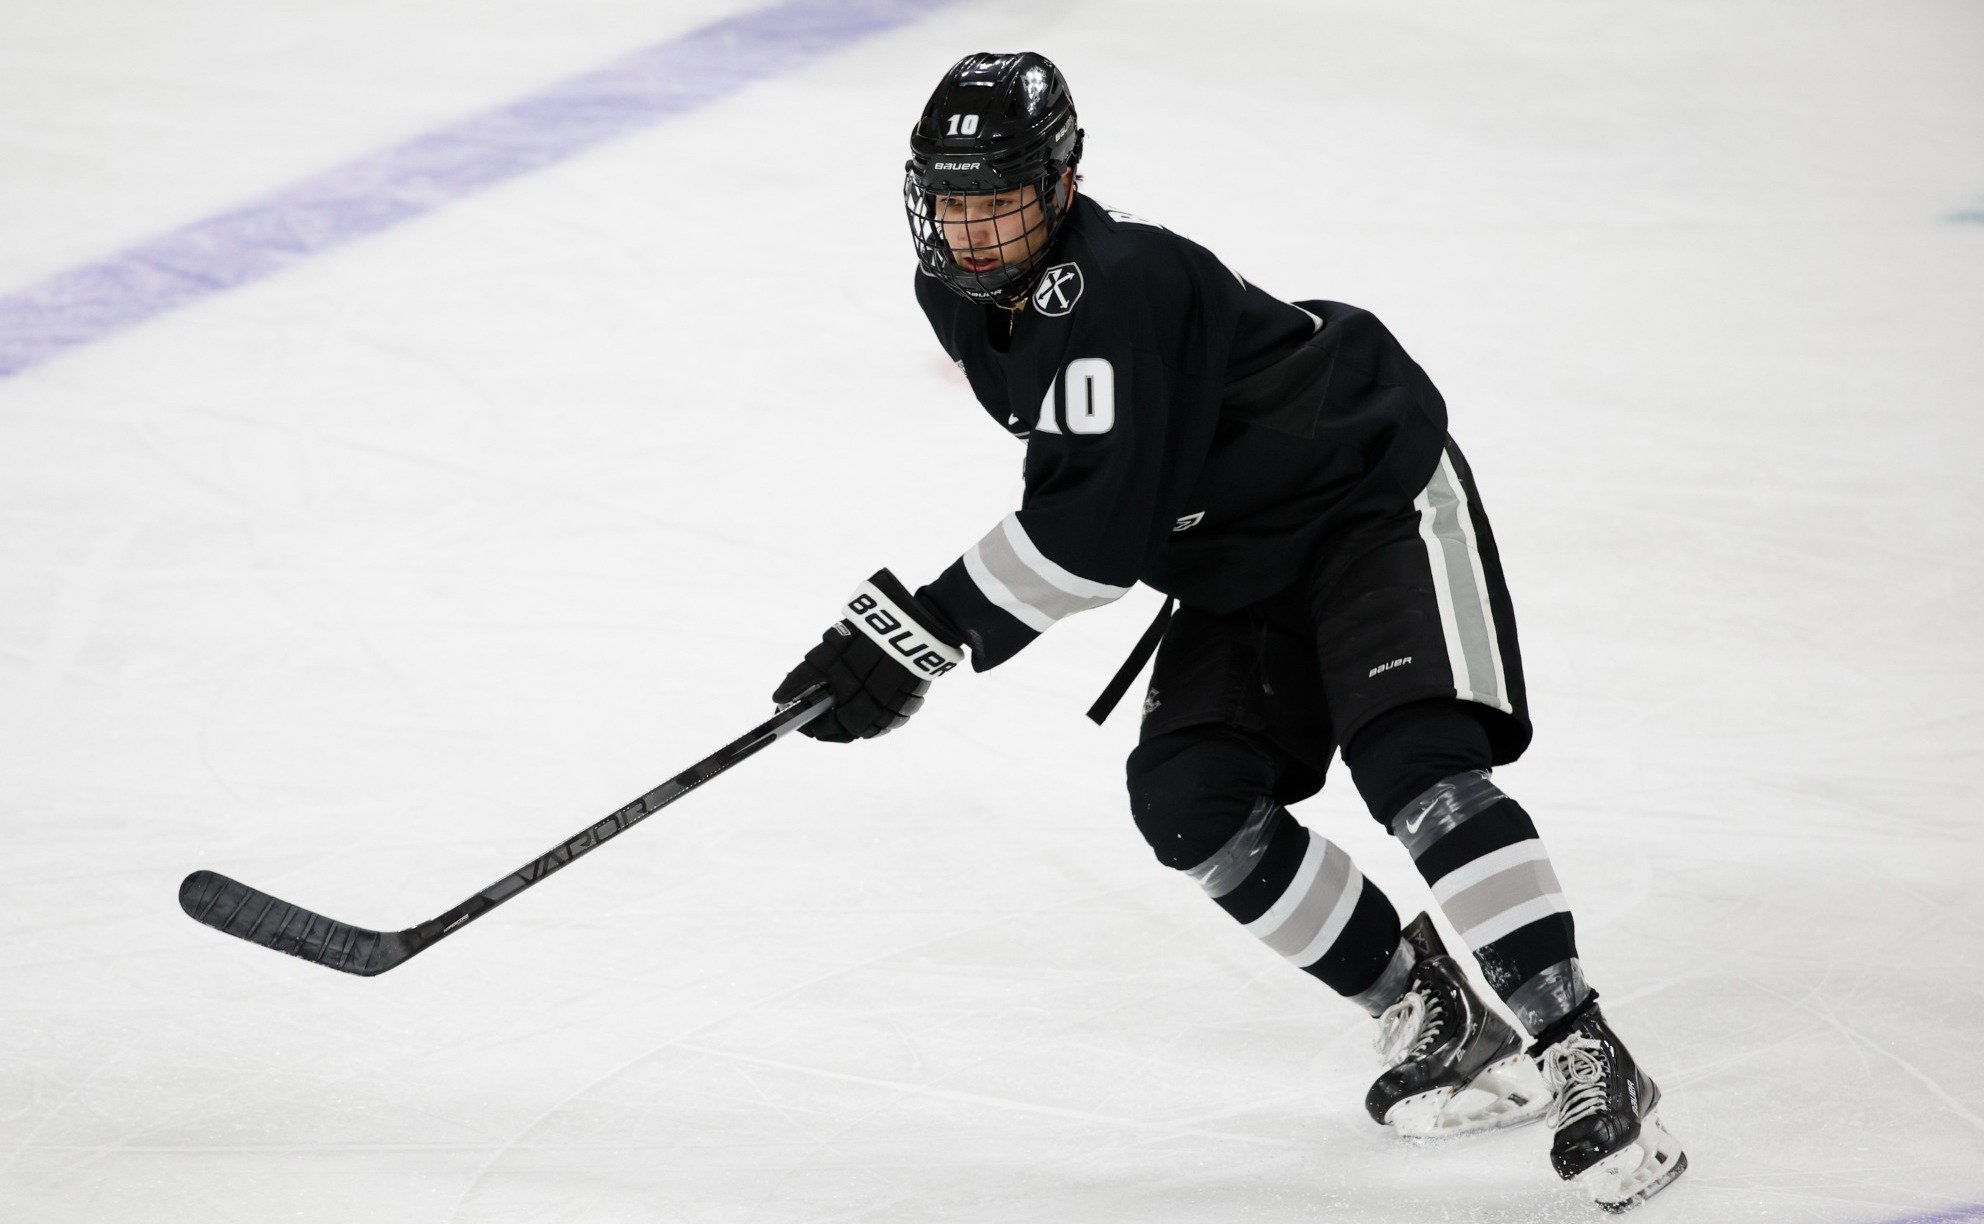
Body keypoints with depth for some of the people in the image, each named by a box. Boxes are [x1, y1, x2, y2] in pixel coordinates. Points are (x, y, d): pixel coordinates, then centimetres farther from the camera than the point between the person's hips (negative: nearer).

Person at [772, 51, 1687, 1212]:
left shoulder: (1117, 288, -30)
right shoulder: (960, 294, -2)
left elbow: (1096, 524, -35)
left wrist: (924, 631, -33)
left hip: (1379, 496, -9)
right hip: (1243, 558, 9)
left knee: (1414, 761, -25)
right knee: (1189, 795, -8)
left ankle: (1587, 1063, -24)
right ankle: (1432, 1016, 3)